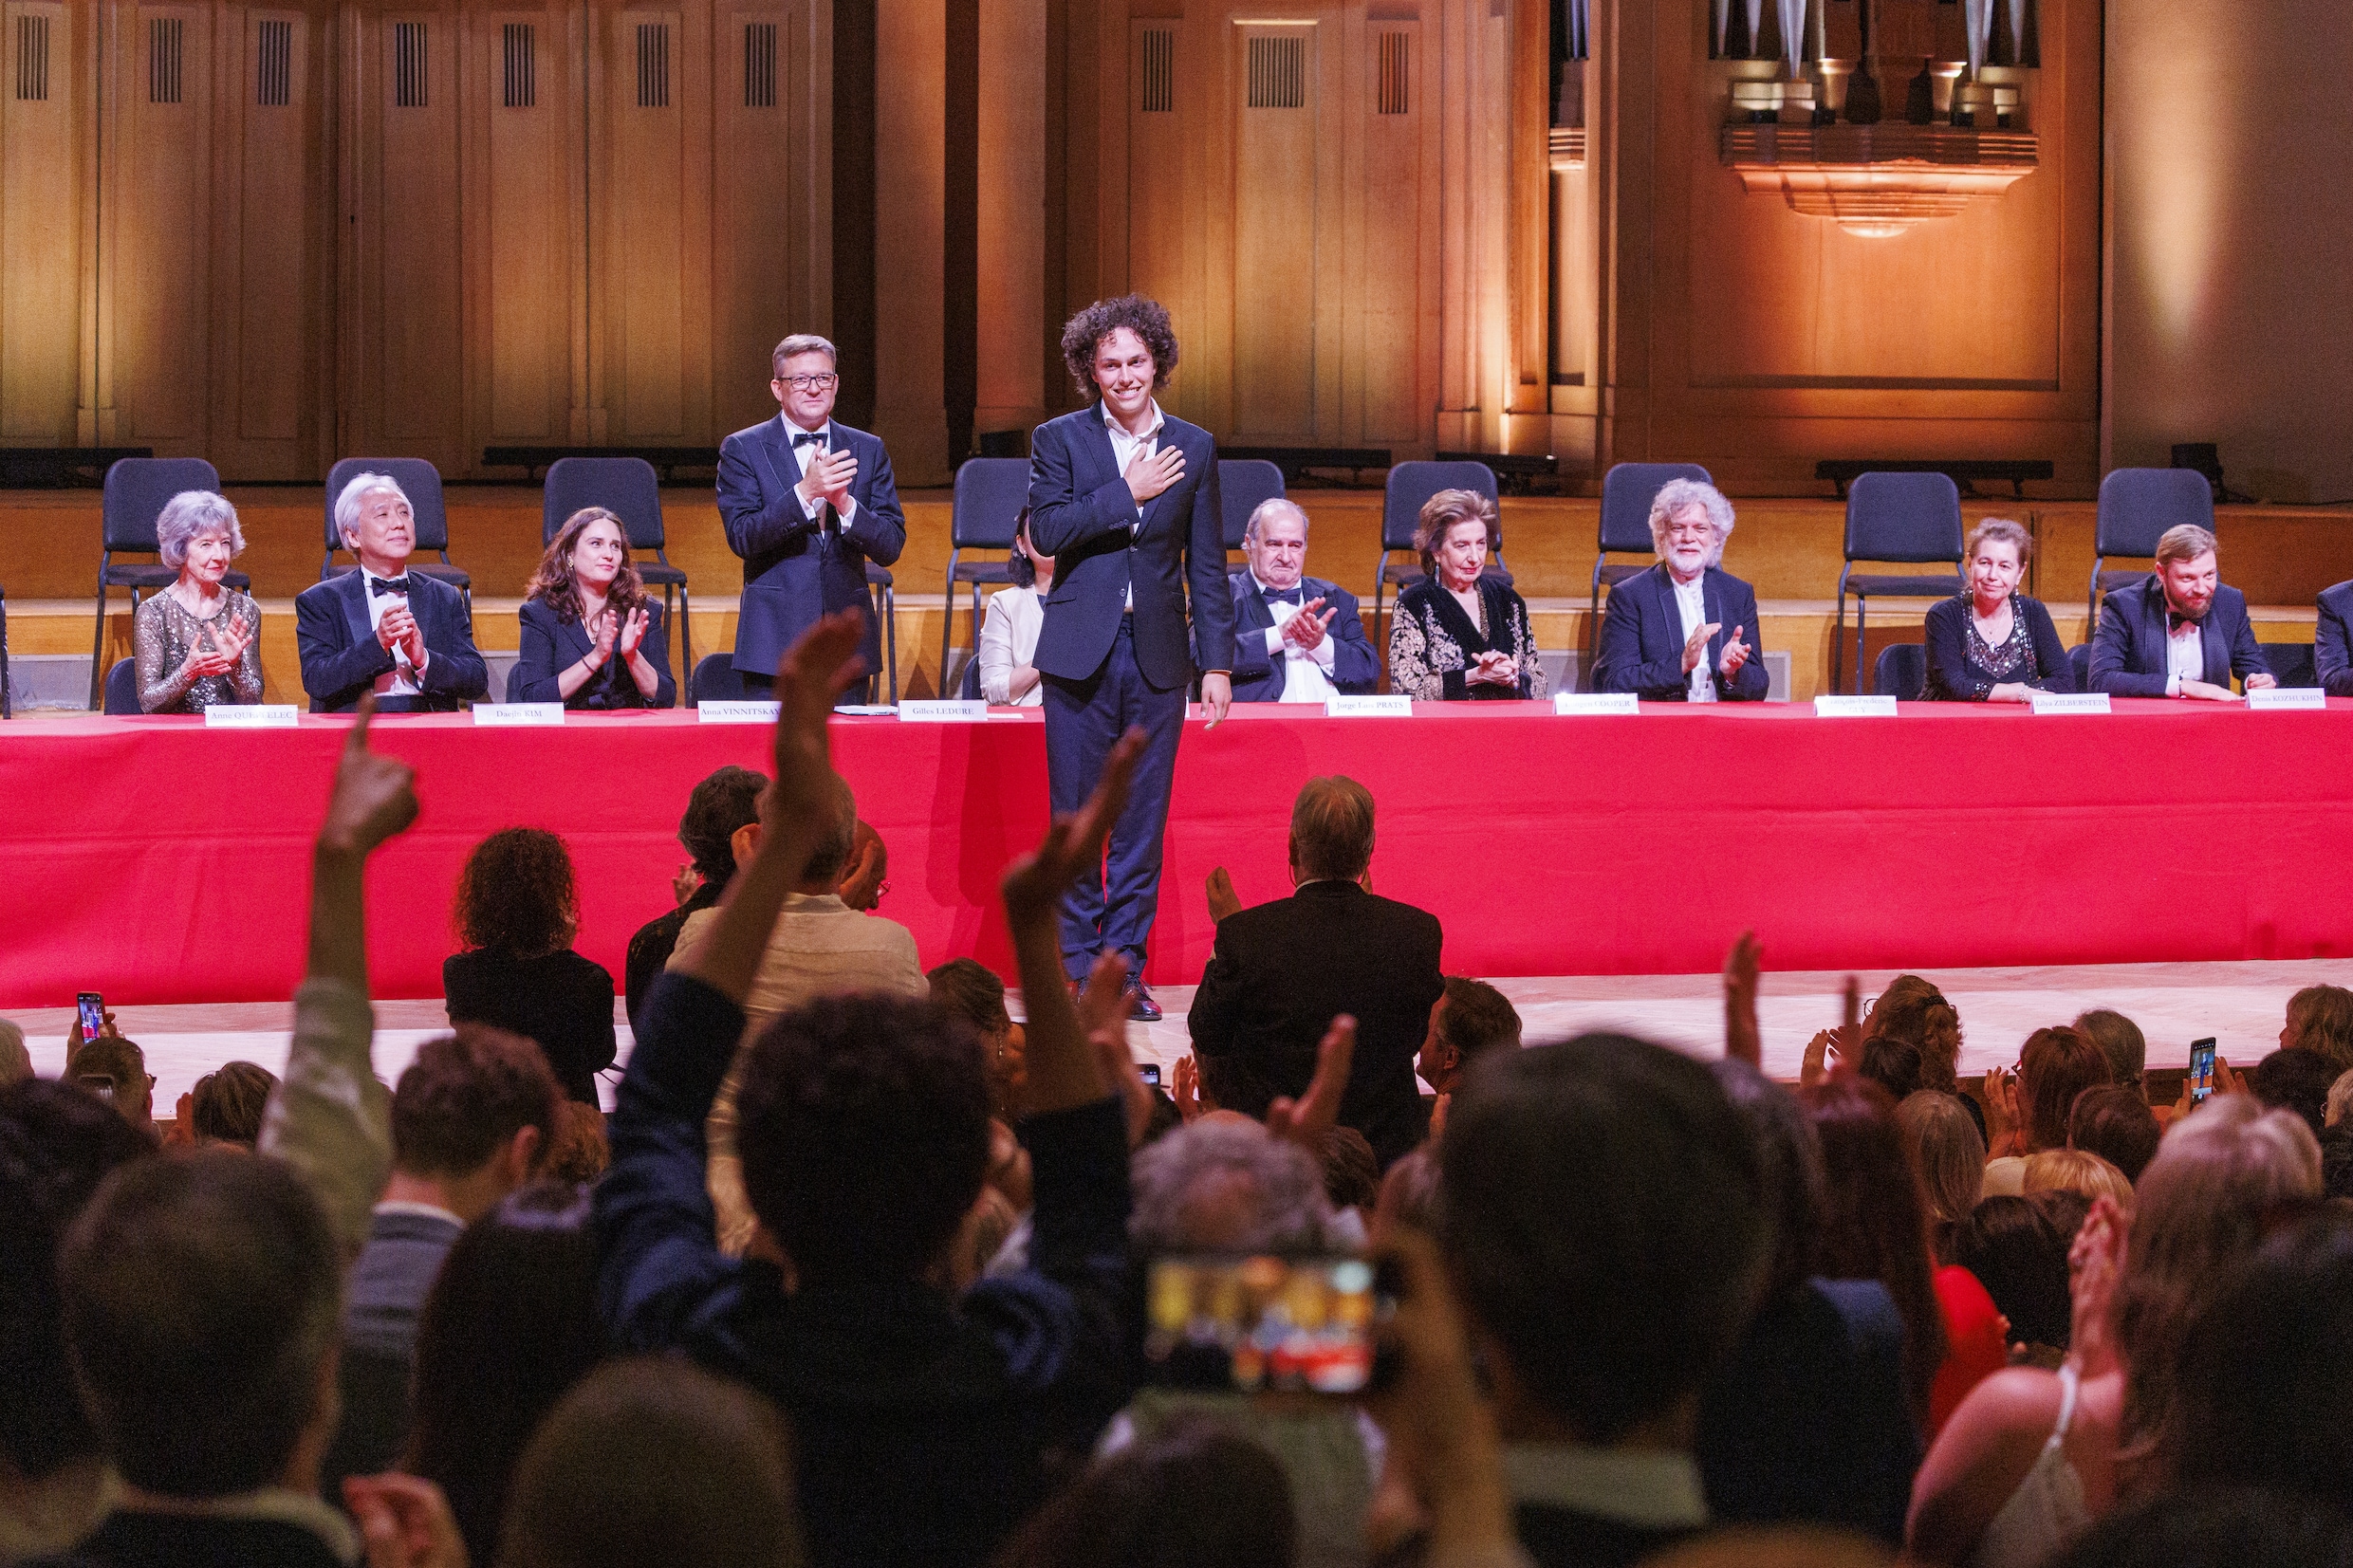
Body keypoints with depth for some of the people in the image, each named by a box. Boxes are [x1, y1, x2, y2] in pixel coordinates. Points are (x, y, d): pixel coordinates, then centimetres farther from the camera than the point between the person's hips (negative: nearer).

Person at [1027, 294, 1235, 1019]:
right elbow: (1048, 530, -11)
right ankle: (1077, 966, 7)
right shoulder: (1060, 440, 3)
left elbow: (1208, 565, 8)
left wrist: (1218, 663, 3)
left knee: (1143, 822, 3)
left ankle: (1127, 967, 9)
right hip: (1081, 652, -2)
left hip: (1157, 654, 2)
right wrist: (1128, 494, -13)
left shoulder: (1193, 449, 8)